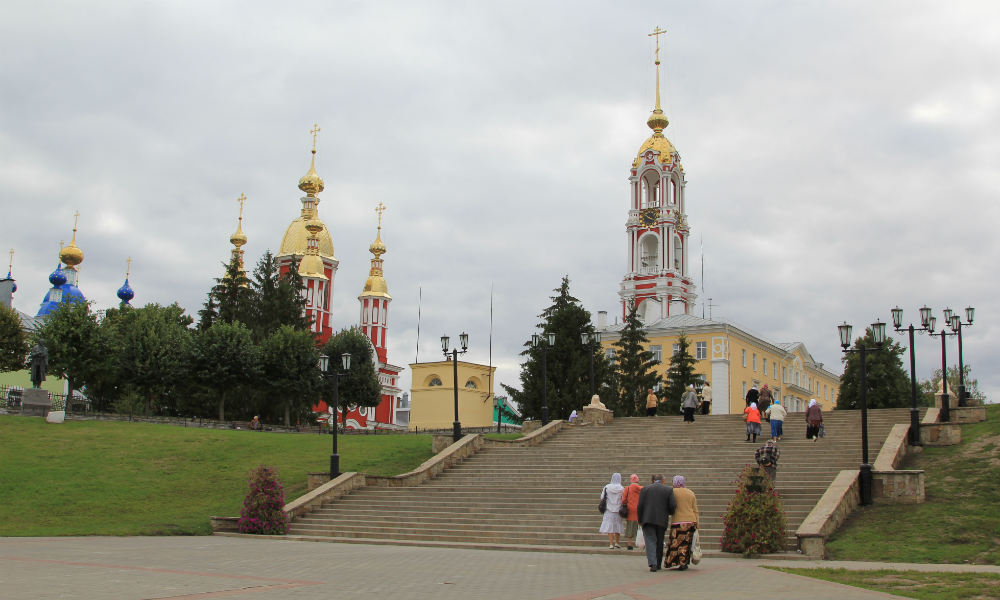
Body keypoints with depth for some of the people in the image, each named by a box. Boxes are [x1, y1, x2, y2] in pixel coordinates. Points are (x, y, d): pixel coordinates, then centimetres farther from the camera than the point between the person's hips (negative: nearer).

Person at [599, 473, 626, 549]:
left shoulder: (607, 487, -7)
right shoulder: (621, 489, -7)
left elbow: (602, 497, 1)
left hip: (609, 509, -1)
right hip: (618, 510, 1)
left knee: (610, 527, 1)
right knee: (617, 526, 16)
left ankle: (611, 544, -4)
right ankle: (616, 543, 23)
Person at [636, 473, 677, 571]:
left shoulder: (645, 489, 3)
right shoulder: (668, 490, 3)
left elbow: (640, 506, -1)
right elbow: (673, 506, -5)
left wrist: (640, 520, 9)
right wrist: (668, 513, 15)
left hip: (647, 519, -1)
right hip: (662, 520, 1)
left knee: (650, 541, -4)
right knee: (659, 543, 14)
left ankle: (652, 563, -21)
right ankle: (658, 564, 20)